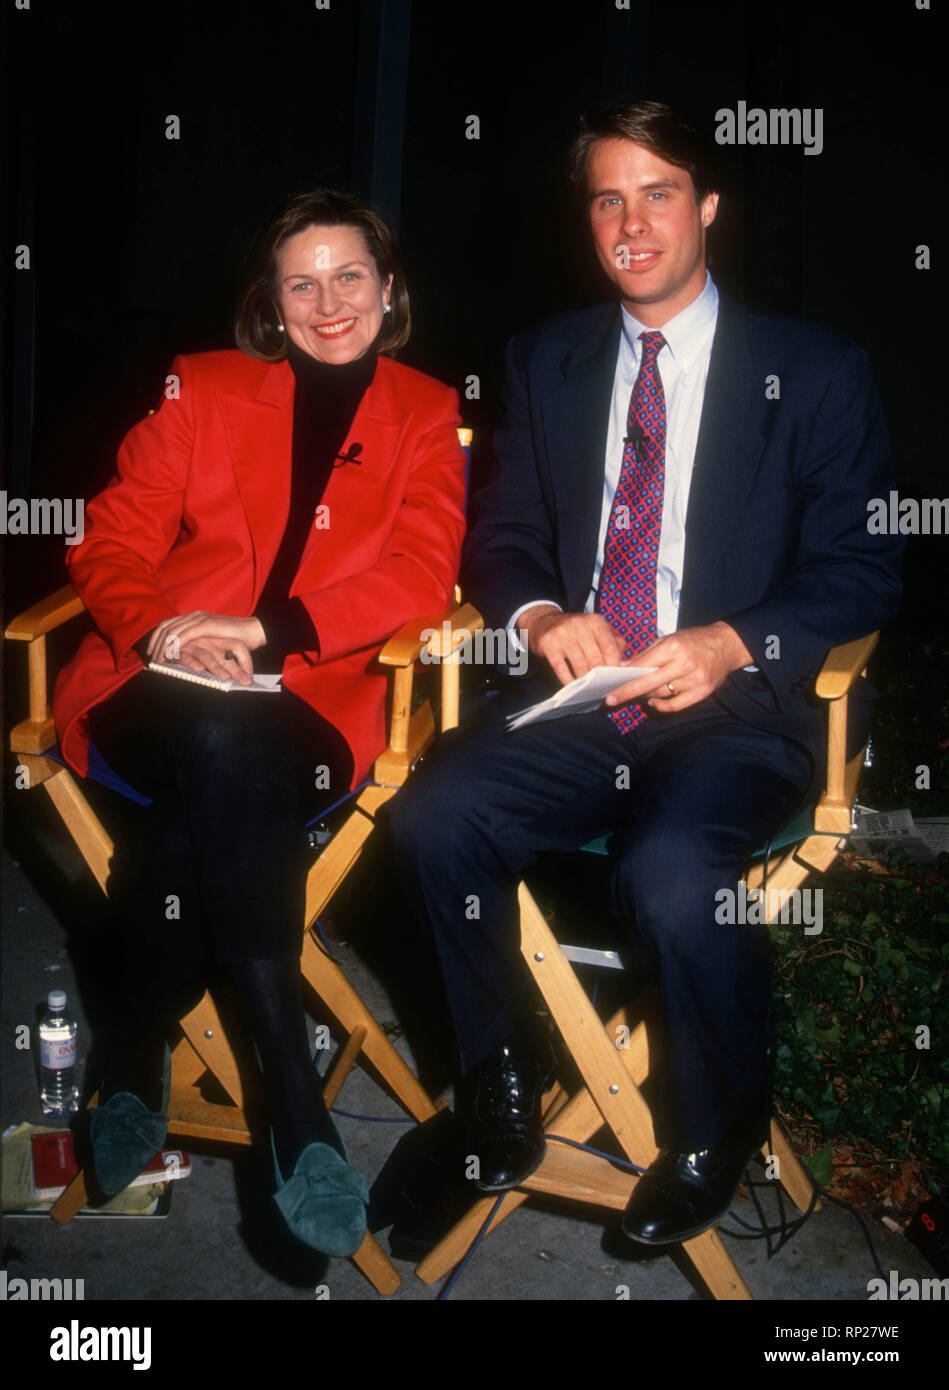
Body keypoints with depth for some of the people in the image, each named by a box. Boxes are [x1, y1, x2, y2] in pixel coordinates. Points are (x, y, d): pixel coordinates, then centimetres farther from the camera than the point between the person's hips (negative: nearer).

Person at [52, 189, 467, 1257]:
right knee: (221, 749, -34)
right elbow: (111, 545, 10)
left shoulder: (425, 414, 16)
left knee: (212, 796, -34)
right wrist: (159, 630, -13)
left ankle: (136, 1053, -16)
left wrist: (266, 630, -13)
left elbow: (423, 571, 1)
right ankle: (296, 1109, -31)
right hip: (156, 692, 1)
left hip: (313, 708, 0)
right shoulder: (202, 388, 17)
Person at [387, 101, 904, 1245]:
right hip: (575, 699, 4)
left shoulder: (815, 371, 4)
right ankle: (504, 1075, 3)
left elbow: (862, 568, 0)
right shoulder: (546, 360, 15)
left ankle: (716, 1134, 0)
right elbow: (500, 535, 14)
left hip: (735, 709, -3)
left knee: (672, 871, -32)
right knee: (433, 816, -24)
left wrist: (730, 644, -18)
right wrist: (541, 618, -10)